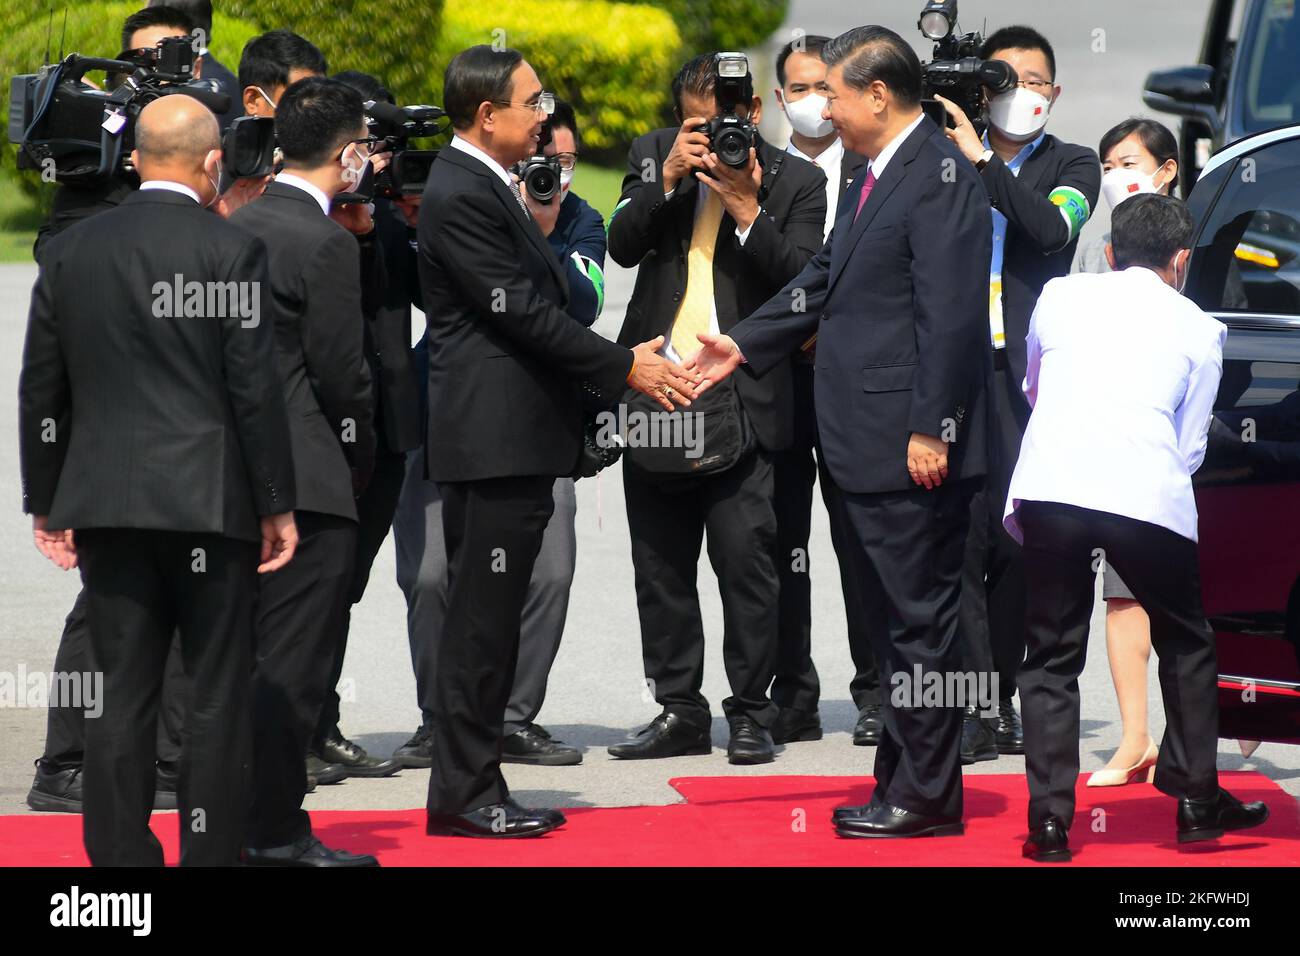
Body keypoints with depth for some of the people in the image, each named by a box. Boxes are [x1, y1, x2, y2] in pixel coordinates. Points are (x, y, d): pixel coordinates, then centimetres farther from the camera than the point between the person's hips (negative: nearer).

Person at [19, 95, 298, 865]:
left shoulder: (69, 252, 6)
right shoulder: (232, 251, -7)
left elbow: (40, 389, 9)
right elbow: (255, 389, -7)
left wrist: (46, 503, 16)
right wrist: (277, 506, 0)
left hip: (105, 504, 4)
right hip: (209, 503, -4)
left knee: (121, 696, 6)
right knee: (218, 699, 2)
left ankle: (119, 856, 5)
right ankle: (211, 853, 2)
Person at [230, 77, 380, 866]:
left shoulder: (240, 224, 11)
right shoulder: (327, 243, -14)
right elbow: (343, 372, -13)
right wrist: (361, 461, 3)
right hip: (307, 476, -8)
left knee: (256, 656, 15)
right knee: (293, 660, -3)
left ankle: (246, 821, 20)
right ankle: (276, 835, -1)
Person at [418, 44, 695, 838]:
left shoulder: (492, 187, 17)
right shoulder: (462, 194, -15)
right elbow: (521, 312, -18)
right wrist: (626, 367, -12)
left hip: (516, 436, 10)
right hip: (492, 436, -10)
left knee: (491, 620, 11)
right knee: (482, 620, -6)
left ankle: (475, 787, 15)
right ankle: (462, 795, -3)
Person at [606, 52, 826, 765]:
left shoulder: (795, 183, 0)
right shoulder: (653, 156, 9)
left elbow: (804, 284, -9)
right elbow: (623, 246, -1)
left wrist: (748, 211, -17)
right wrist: (668, 179, -13)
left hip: (742, 401, -4)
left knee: (746, 560, -7)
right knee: (660, 565, 9)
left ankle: (750, 713, 2)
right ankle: (680, 712, 17)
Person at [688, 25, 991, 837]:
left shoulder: (940, 175, -15)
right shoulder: (880, 174, 16)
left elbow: (951, 313, -20)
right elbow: (827, 280, 24)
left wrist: (932, 429, -22)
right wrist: (746, 344, 20)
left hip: (915, 448, -10)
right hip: (869, 445, 10)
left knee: (920, 619, -4)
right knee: (893, 617, 15)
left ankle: (928, 797, 2)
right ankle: (903, 778, 23)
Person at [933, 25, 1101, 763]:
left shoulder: (1071, 167, 9)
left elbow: (1054, 229, -12)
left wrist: (982, 161, -17)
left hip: (1027, 376, 0)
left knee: (1020, 545, 3)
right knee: (962, 539, -8)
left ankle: (1000, 698, 15)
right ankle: (974, 708, -8)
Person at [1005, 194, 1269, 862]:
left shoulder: (1060, 296, 19)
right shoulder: (1197, 328, 15)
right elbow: (1191, 445, 15)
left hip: (1048, 482, 1)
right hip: (1147, 498, -1)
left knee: (1053, 657, 13)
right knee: (1185, 645, 20)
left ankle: (1050, 820, 6)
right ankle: (1197, 801, 23)